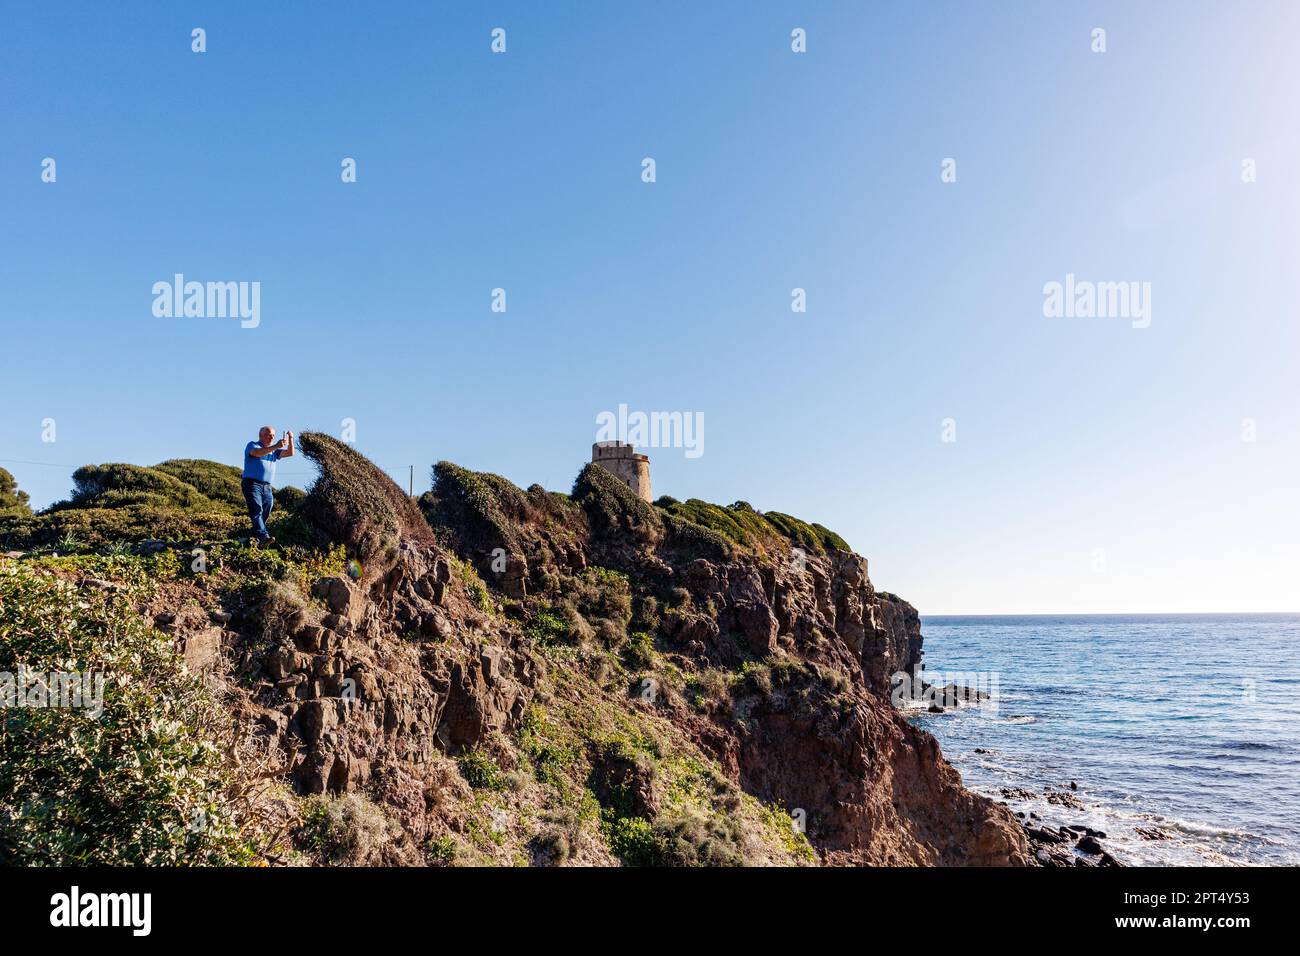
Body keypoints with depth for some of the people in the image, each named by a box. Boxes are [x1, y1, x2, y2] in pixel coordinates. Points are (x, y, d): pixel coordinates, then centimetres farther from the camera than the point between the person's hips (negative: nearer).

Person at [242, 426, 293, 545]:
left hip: (267, 487, 7)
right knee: (257, 511, -20)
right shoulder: (252, 445, 4)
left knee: (265, 514, 5)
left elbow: (290, 453, 11)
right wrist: (275, 446, -33)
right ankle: (263, 536, -35)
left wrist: (290, 439, -6)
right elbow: (257, 453, -20)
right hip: (252, 484, -7)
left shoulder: (274, 451, 22)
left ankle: (255, 539, 14)